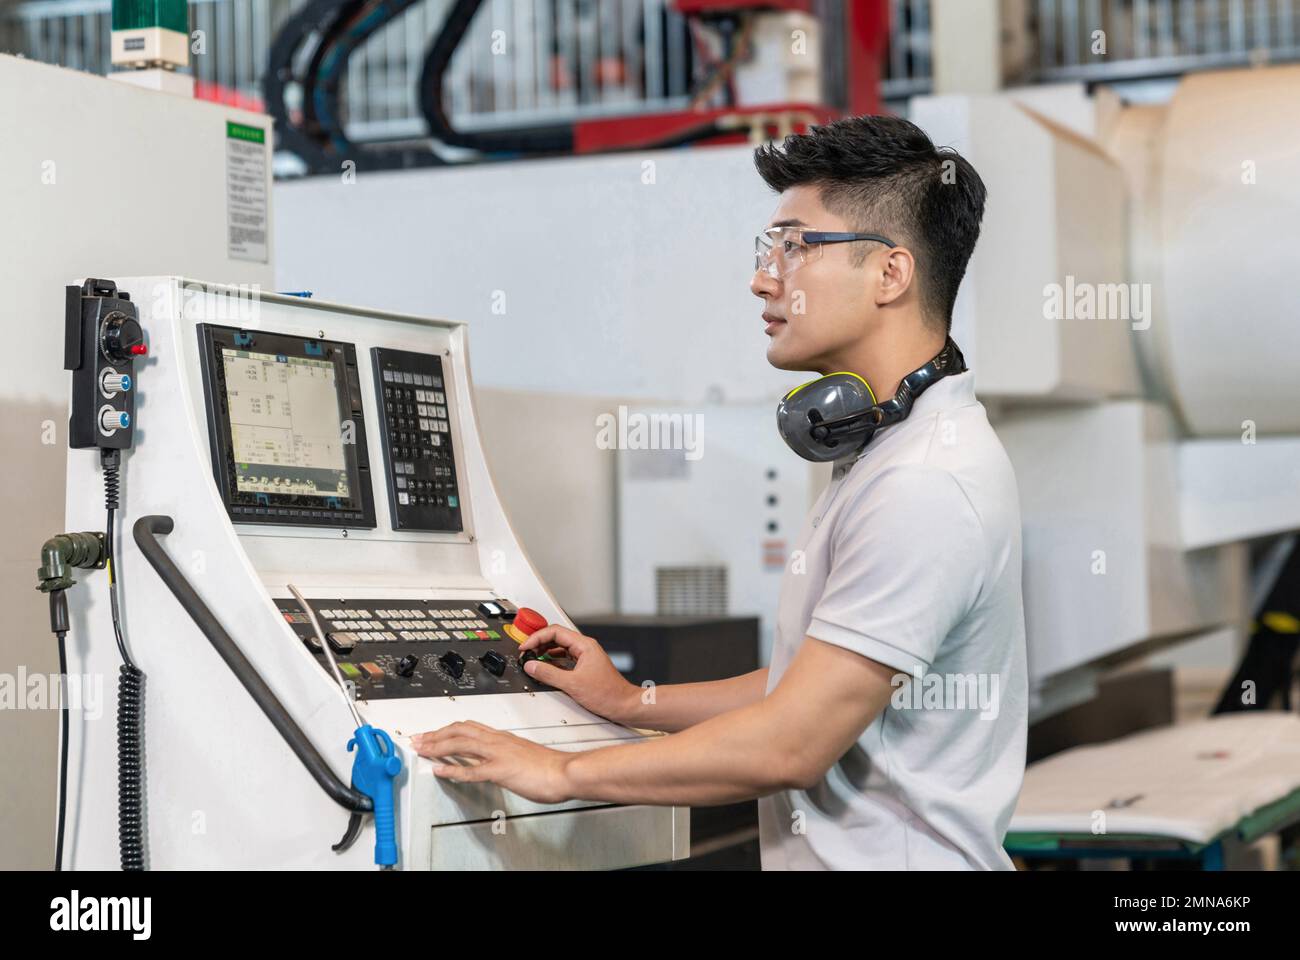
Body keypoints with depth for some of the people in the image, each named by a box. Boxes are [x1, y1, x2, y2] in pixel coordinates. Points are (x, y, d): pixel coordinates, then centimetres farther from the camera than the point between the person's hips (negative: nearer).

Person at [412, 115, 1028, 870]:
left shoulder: (925, 487, -17)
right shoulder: (887, 452, 16)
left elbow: (789, 745, -19)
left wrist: (566, 772, -11)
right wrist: (632, 703, 18)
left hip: (892, 857, -9)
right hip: (830, 850, 9)